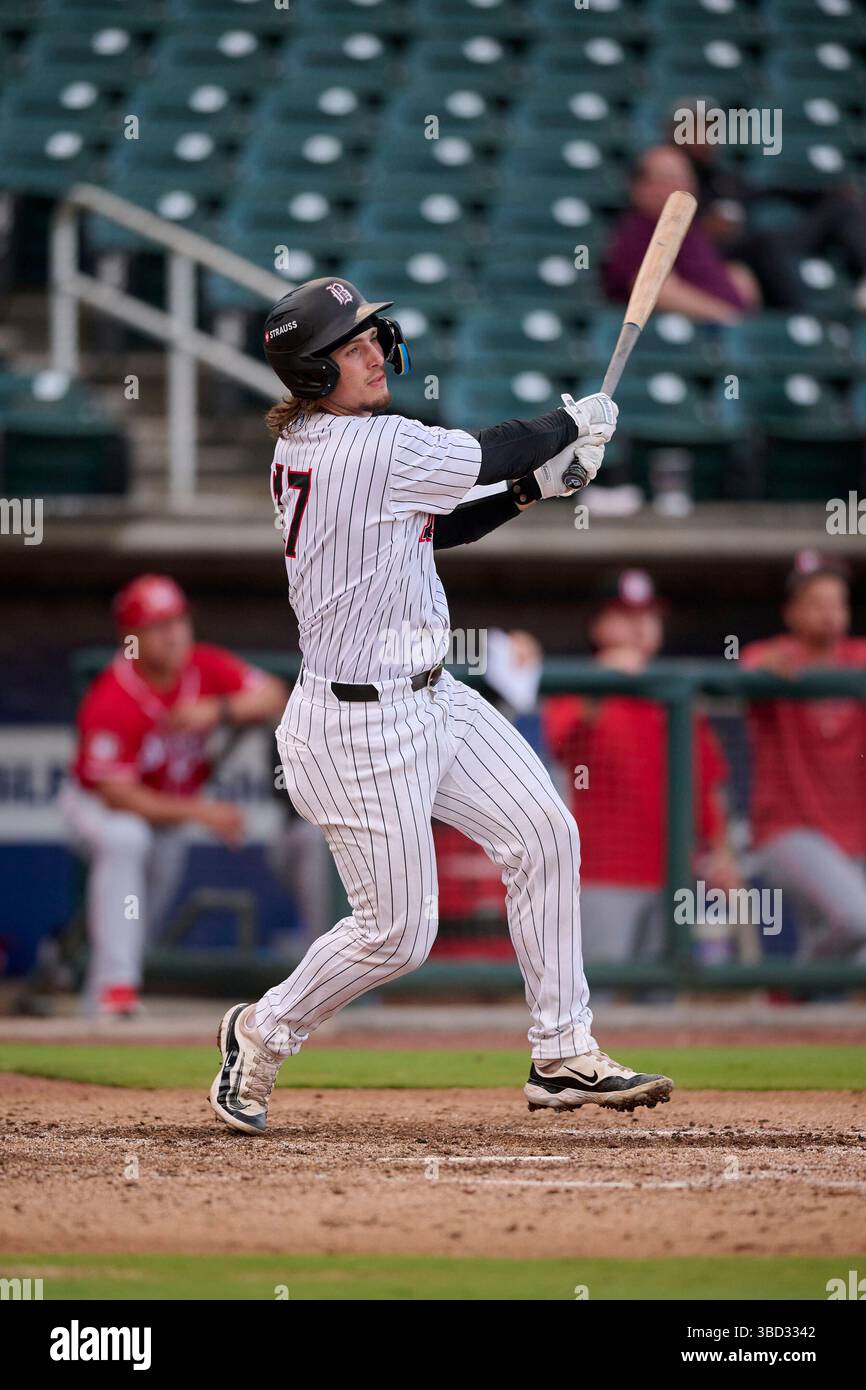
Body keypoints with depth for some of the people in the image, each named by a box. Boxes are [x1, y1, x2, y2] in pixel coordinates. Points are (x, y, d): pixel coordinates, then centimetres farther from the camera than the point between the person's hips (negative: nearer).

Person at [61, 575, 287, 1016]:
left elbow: (275, 697, -20)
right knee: (124, 839, -36)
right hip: (95, 802, -7)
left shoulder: (205, 668, -16)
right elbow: (117, 794, -33)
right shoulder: (111, 702, -32)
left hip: (171, 805, 7)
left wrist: (219, 710, -39)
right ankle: (114, 986, -36)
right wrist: (201, 813, -38)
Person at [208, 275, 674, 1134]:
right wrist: (576, 423, 9)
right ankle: (262, 1034, 23)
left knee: (542, 831, 7)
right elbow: (488, 453, -9)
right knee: (397, 931, -2)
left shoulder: (303, 444, 7)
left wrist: (537, 484, 7)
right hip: (361, 724, -10)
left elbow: (435, 527, 17)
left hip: (427, 699, 10)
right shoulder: (376, 448, -23)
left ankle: (563, 1059, 12)